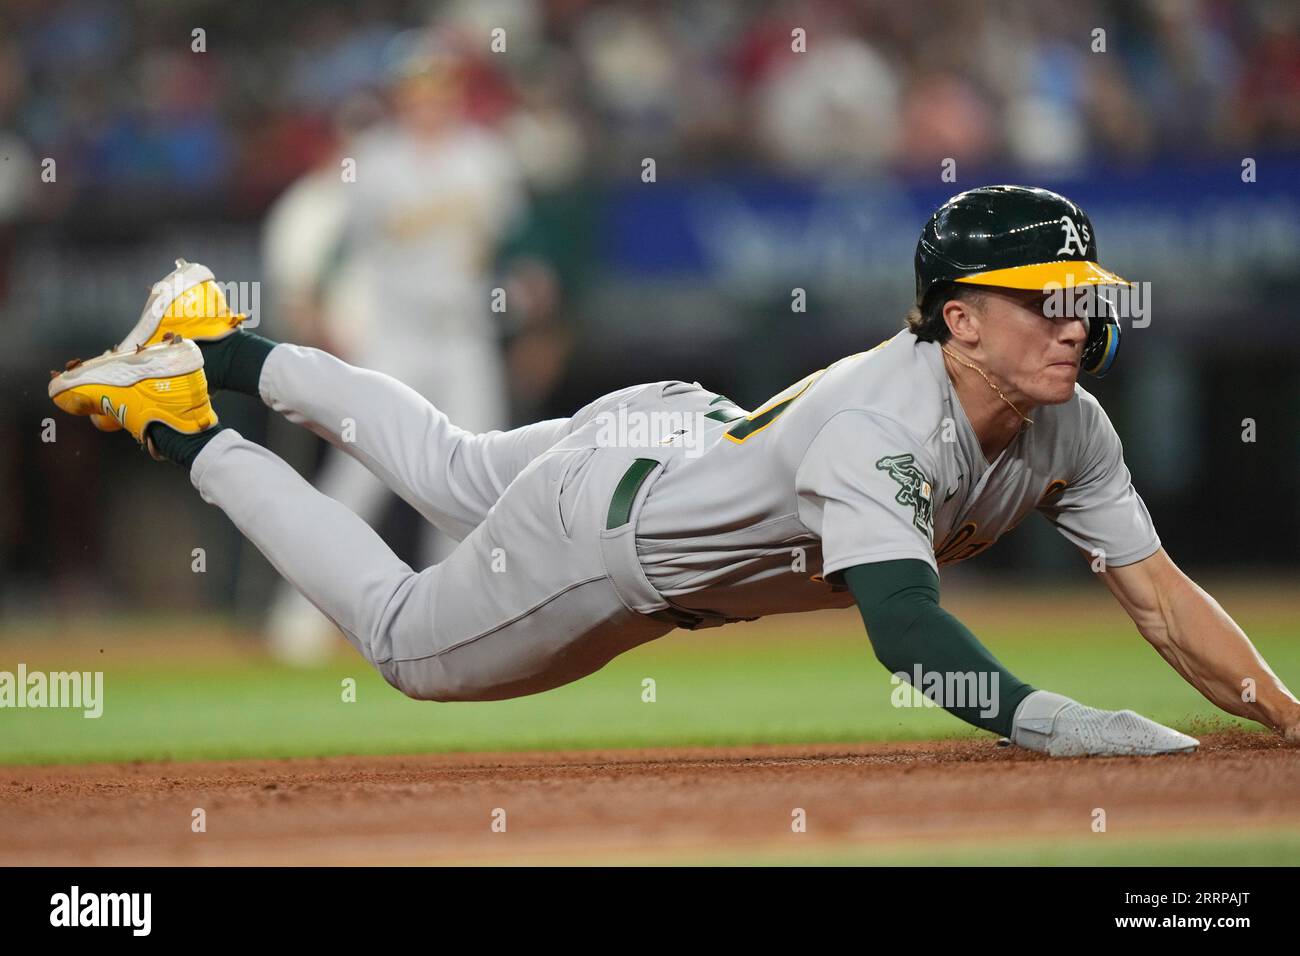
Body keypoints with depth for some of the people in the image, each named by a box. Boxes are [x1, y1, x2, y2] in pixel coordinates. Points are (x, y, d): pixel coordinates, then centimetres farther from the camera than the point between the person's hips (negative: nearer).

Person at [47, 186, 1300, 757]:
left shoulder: (1065, 429, -22)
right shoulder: (873, 426, -46)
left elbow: (1160, 595, -22)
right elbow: (909, 637, -57)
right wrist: (1090, 736, -67)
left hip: (700, 441, 7)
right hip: (606, 521, -7)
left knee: (453, 476, 33)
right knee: (405, 641, 18)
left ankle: (233, 356, 49)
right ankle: (185, 432, 31)